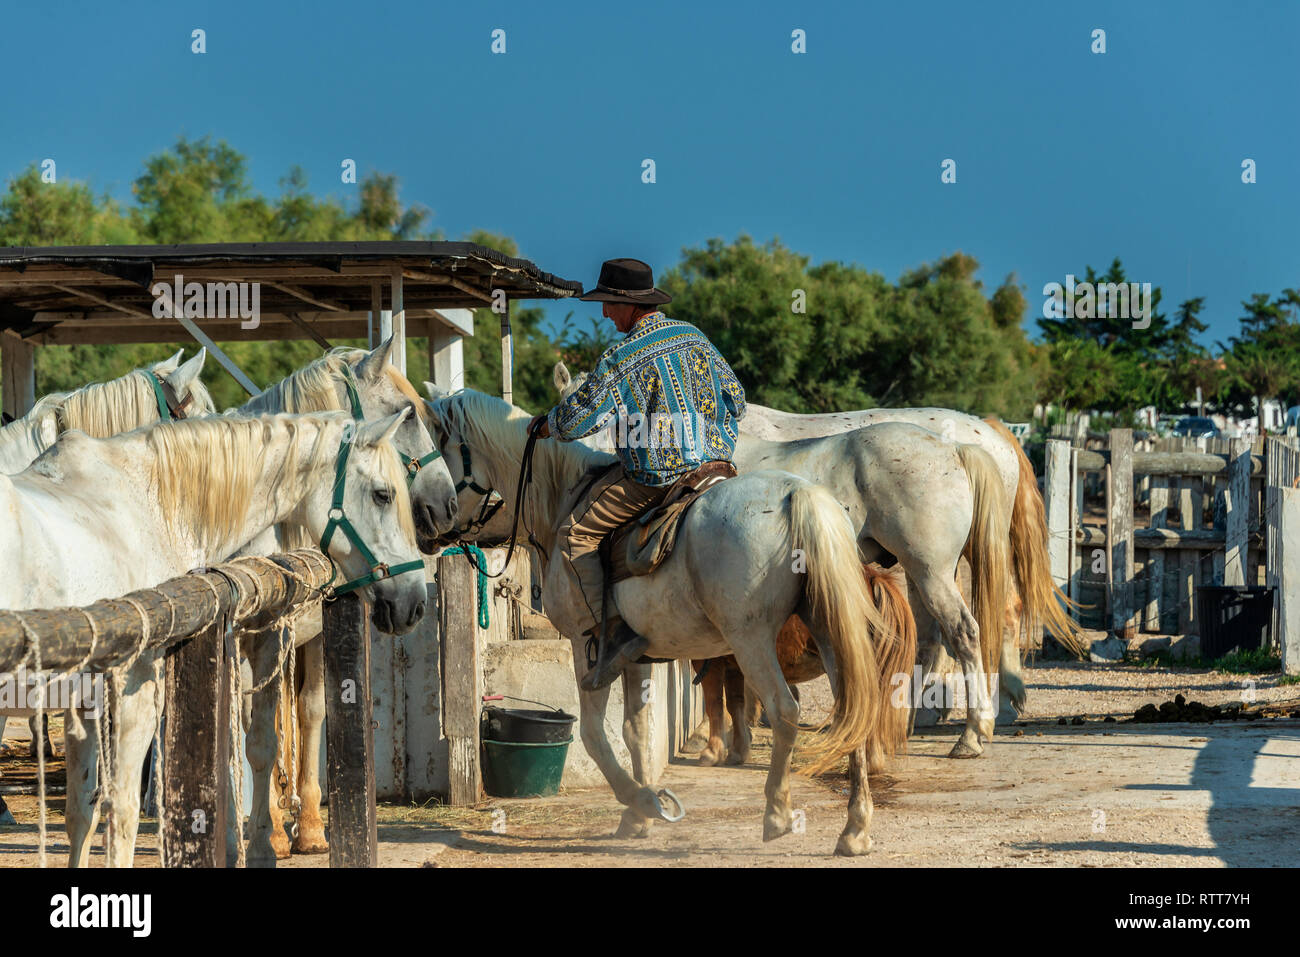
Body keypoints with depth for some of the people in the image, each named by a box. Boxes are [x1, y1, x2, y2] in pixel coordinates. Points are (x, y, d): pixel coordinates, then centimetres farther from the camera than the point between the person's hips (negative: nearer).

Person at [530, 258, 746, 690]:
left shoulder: (620, 357, -13)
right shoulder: (695, 337, 9)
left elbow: (581, 417, -11)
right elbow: (735, 398, 15)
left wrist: (549, 423, 9)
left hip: (651, 476, -7)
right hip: (710, 465, 7)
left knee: (575, 535, 4)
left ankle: (611, 633, -6)